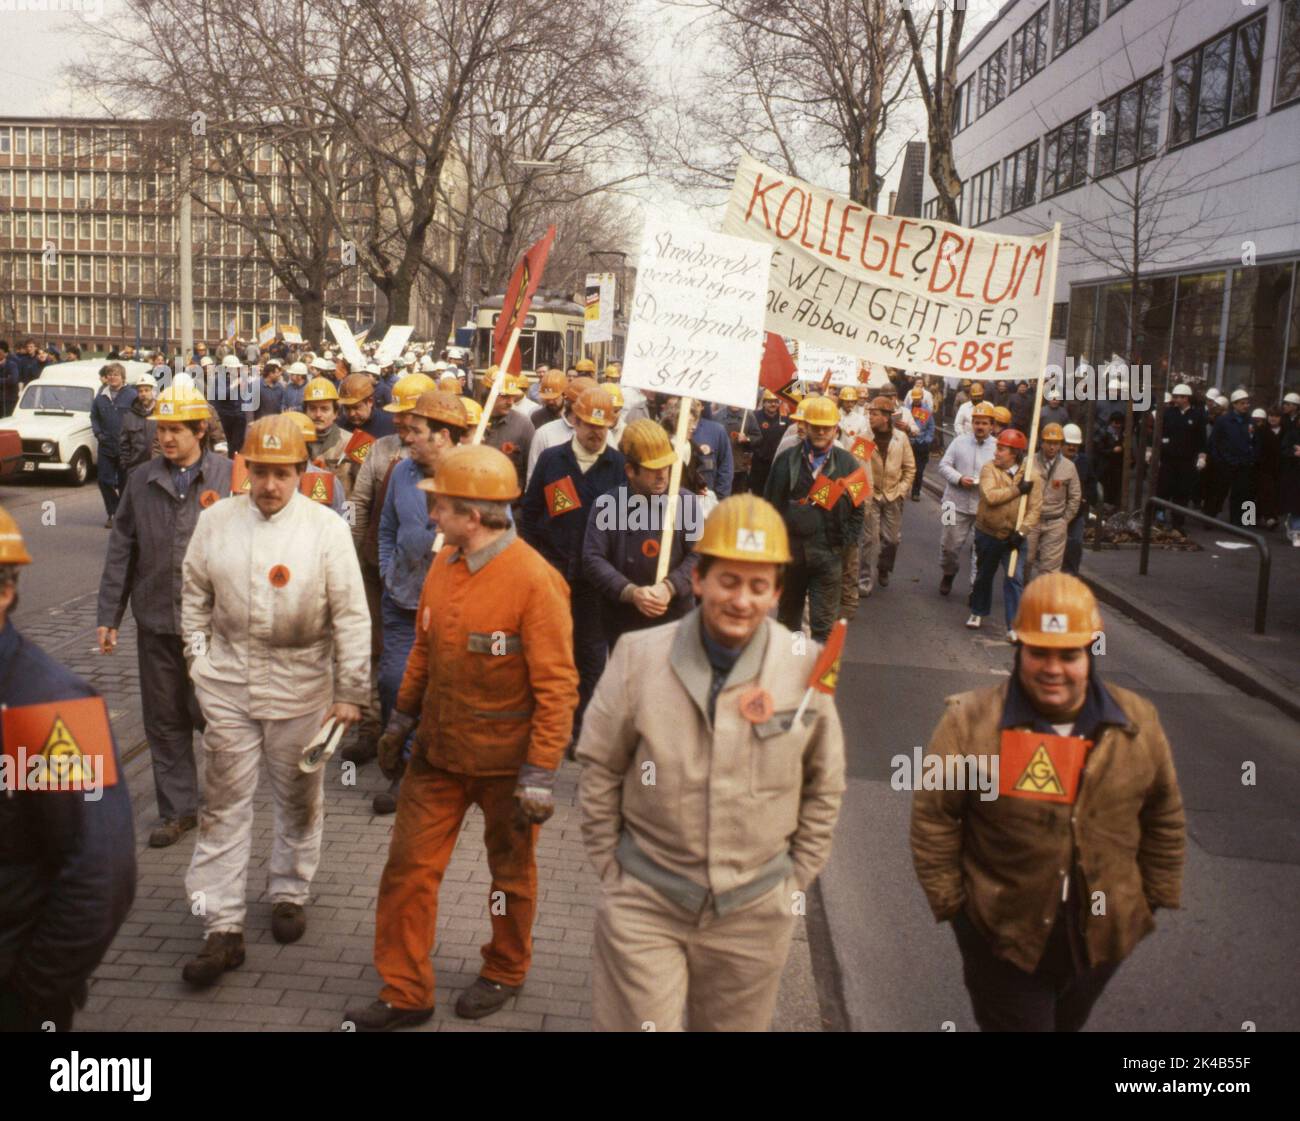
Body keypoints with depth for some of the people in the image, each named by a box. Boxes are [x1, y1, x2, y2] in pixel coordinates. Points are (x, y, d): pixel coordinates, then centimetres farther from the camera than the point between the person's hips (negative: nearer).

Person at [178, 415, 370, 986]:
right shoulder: (216, 521, -2)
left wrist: (350, 692, -8)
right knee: (225, 803, 5)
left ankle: (289, 893, 35)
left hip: (300, 684, -2)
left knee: (299, 798, 13)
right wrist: (198, 658, 7)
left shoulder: (326, 528, -11)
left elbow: (351, 616, -9)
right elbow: (195, 596, 11)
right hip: (227, 682, 2)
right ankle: (222, 928, 12)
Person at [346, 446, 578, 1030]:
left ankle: (505, 971, 40)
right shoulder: (445, 563, -1)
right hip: (438, 749, 6)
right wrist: (402, 717, 15)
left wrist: (540, 773, -21)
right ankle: (405, 993, 24)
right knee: (409, 867, 8)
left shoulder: (535, 581, -22)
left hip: (505, 761, -5)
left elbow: (556, 686, -20)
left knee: (510, 872, 16)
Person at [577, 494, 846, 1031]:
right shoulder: (639, 656, -10)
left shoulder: (806, 669, -9)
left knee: (733, 1024, 19)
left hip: (754, 911, 1)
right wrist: (610, 869, 1)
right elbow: (600, 770, 0)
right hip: (644, 904, -1)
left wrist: (796, 880, 5)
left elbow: (824, 786, 3)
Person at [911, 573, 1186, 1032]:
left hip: (1102, 933, 4)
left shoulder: (1137, 723, -5)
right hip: (1002, 933, -3)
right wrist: (949, 903, -9)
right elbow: (933, 817, -10)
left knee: (1067, 1022, 24)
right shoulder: (971, 722, -15)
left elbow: (1164, 818, 7)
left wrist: (1154, 898, 7)